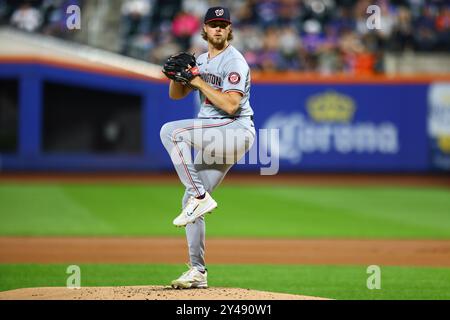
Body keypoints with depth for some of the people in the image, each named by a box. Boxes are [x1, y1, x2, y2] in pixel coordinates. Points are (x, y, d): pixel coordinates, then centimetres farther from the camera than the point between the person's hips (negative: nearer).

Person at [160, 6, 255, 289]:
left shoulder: (235, 62, -10)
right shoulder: (201, 62, 17)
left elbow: (231, 105, -21)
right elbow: (176, 95, 16)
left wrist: (197, 80, -18)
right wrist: (176, 74, -5)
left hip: (237, 130, -8)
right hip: (212, 139, 8)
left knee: (171, 131, -26)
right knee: (190, 202, 5)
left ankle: (200, 196, -25)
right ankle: (198, 273, 11)